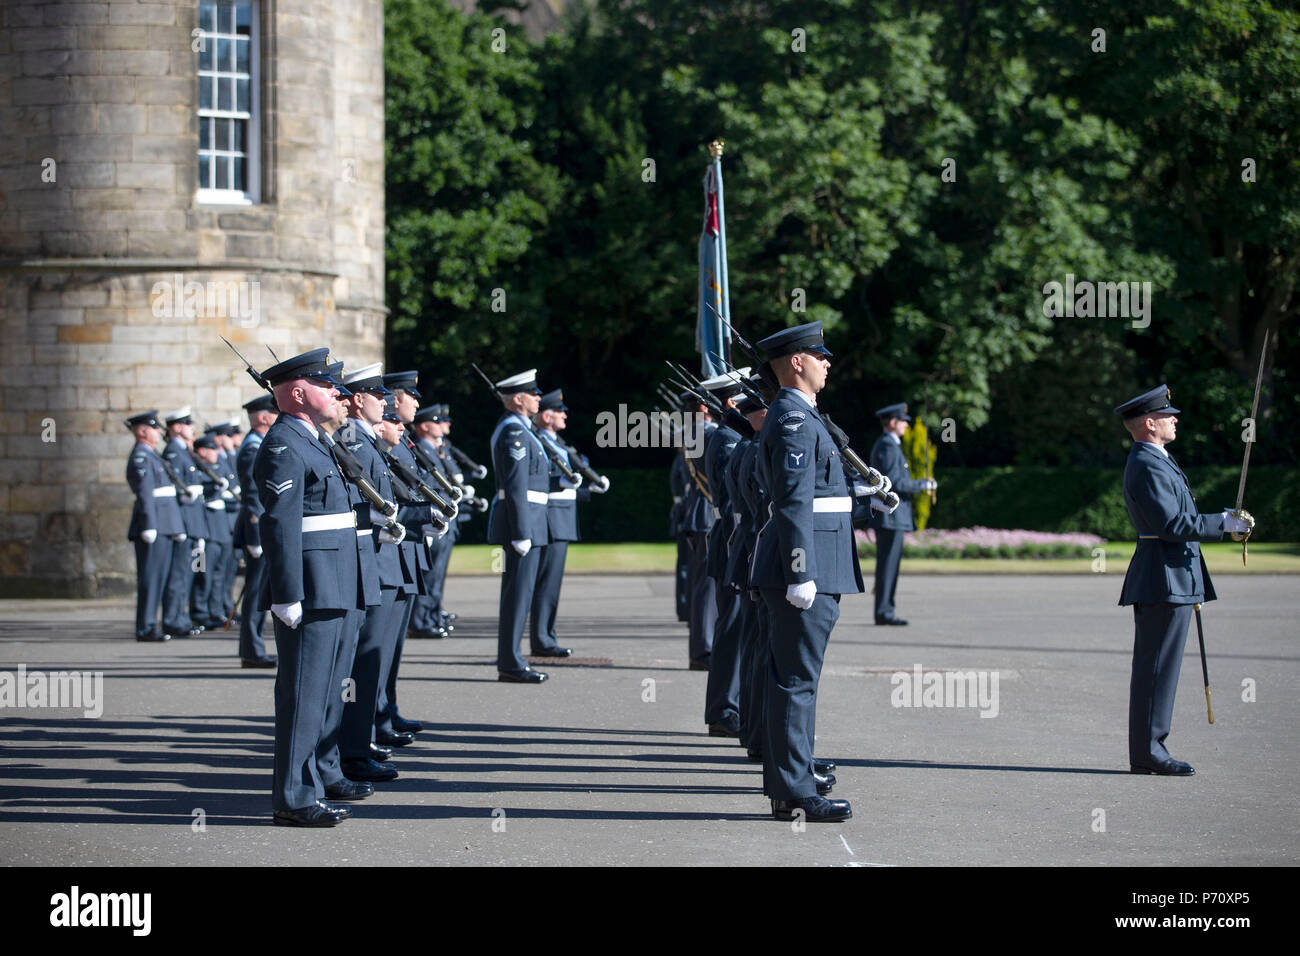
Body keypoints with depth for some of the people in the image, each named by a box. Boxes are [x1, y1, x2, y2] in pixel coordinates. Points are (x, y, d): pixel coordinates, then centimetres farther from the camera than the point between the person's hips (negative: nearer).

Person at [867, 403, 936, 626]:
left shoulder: (884, 445, 20)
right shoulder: (888, 446, -13)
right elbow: (892, 482, -21)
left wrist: (918, 484, 18)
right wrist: (921, 485, -13)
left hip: (891, 517, 11)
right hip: (890, 515, -11)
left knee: (889, 565, 11)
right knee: (888, 564, -9)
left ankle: (885, 611, 12)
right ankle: (883, 612, -9)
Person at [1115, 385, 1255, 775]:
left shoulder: (1156, 460, 19)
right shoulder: (1146, 466, -15)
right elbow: (1172, 524, -22)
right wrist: (1224, 522, -16)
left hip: (1173, 579, 11)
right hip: (1165, 581, -11)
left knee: (1158, 668, 11)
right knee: (1157, 667, -8)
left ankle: (1147, 750, 14)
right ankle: (1148, 753, -7)